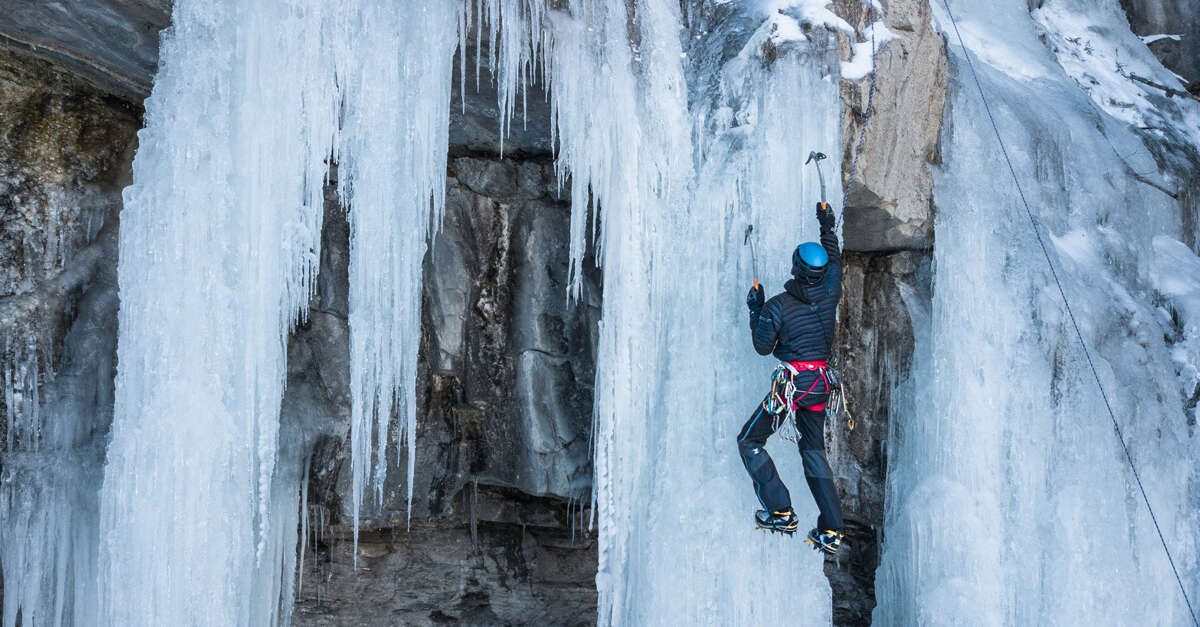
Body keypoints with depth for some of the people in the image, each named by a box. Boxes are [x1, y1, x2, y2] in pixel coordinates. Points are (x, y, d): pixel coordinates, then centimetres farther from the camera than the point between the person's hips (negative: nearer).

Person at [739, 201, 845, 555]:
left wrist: (755, 310, 6)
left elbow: (763, 347, -3)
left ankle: (781, 512, -2)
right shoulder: (829, 293, -2)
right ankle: (831, 530, 10)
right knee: (813, 449, 16)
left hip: (791, 382, -6)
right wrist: (827, 228, 31)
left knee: (750, 441, 8)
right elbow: (835, 261, 20)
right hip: (822, 382, 6)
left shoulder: (777, 306, -14)